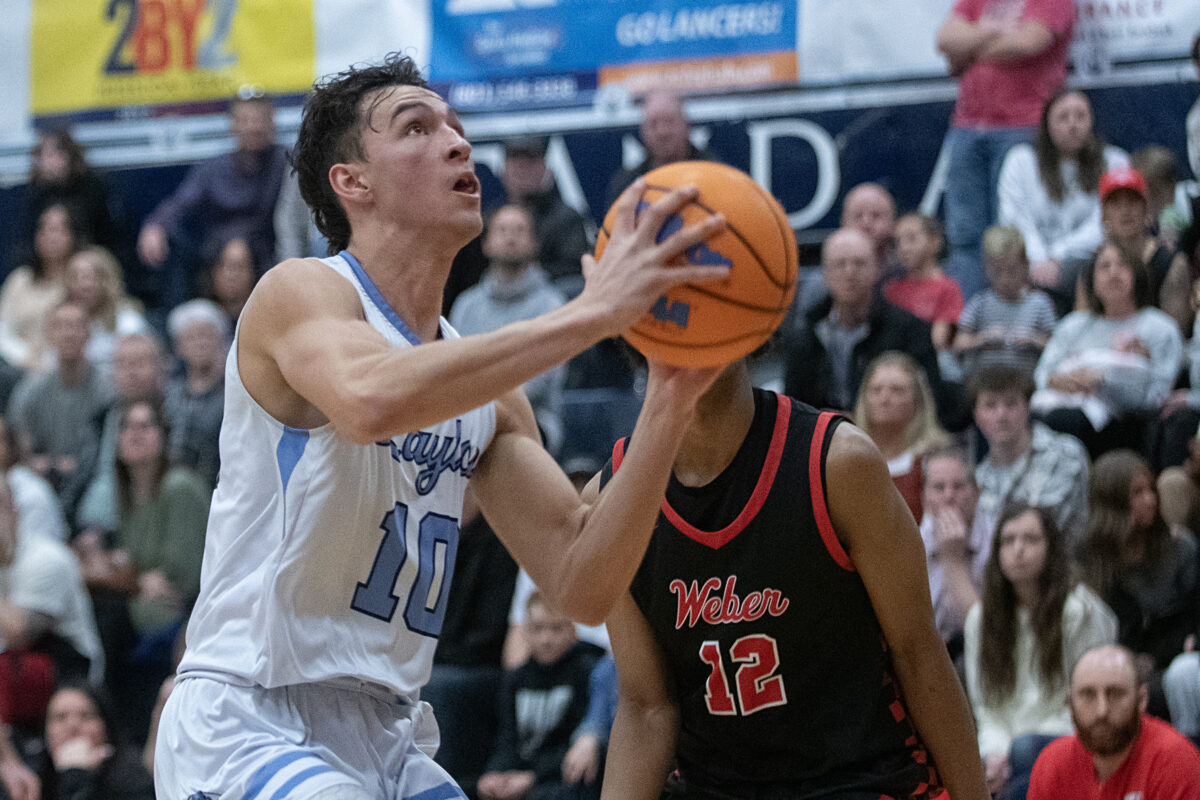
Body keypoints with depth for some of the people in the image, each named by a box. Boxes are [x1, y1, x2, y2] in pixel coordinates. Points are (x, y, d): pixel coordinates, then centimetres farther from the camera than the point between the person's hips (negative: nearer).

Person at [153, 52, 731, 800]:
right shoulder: (300, 292, -7)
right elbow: (371, 400, -31)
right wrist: (591, 315, -30)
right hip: (247, 726, -7)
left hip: (387, 738, 8)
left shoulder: (488, 393, 13)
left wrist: (667, 408, -6)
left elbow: (582, 587, 6)